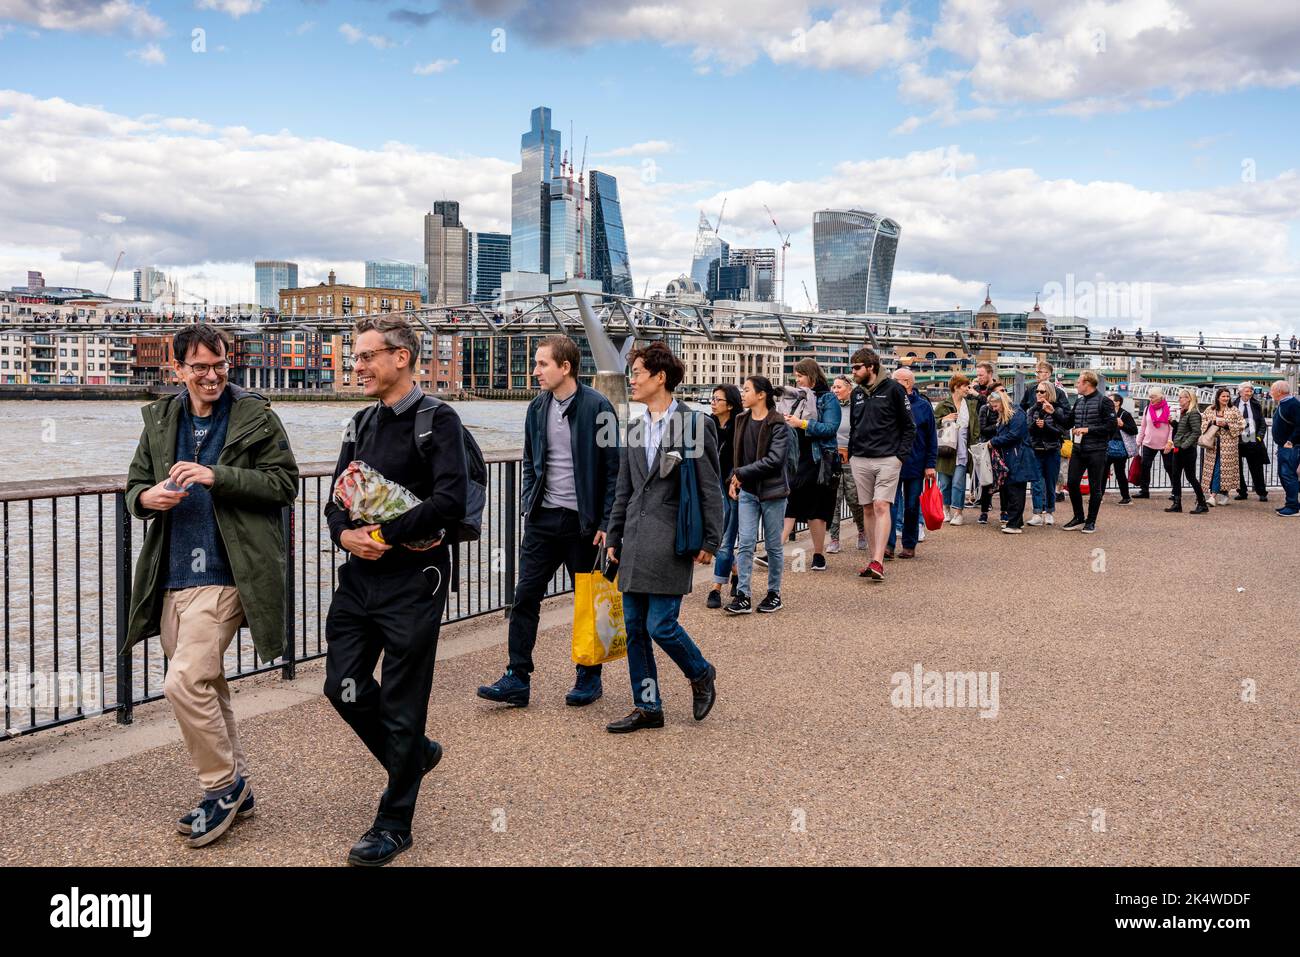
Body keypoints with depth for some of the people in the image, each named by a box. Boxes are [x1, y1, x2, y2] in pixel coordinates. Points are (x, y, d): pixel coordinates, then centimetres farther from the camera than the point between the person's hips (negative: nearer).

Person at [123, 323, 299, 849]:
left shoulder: (255, 416, -2)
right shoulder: (160, 420, 13)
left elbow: (285, 484, -7)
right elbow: (135, 483, 19)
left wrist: (217, 476, -18)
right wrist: (147, 497, -5)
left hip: (224, 577, -6)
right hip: (172, 578, 6)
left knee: (185, 683, -16)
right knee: (206, 687, 14)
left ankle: (223, 786, 4)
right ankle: (234, 788, 29)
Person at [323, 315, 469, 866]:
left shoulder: (437, 420, -9)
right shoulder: (363, 423, 13)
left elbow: (450, 500, -21)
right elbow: (338, 496, 13)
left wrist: (385, 534, -18)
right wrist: (344, 534, -8)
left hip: (413, 580, -7)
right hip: (360, 576, 7)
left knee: (402, 705, 2)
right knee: (343, 687, 9)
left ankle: (393, 825, 17)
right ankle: (415, 754, 35)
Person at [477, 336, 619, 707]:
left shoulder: (597, 407, -10)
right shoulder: (537, 408, 8)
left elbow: (613, 468, -10)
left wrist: (606, 523, -13)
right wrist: (527, 503, 7)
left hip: (582, 521, -5)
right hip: (543, 519, 5)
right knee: (525, 597, 1)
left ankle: (589, 677, 22)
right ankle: (517, 679, 6)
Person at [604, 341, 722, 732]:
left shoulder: (694, 424, -6)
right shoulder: (635, 428, 13)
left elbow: (710, 488, -6)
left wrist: (709, 541, -7)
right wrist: (614, 537, 15)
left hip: (670, 542, -7)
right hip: (635, 542, 7)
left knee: (661, 625, -7)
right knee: (634, 628, 8)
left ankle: (701, 675, 21)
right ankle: (648, 708, 19)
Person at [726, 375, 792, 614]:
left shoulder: (778, 425, -11)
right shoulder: (741, 420, 8)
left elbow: (774, 460, -20)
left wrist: (741, 473, -17)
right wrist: (733, 480, 3)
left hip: (772, 490, -5)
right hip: (747, 491, 5)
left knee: (774, 545, 7)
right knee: (745, 542, -2)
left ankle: (774, 593, 20)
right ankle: (743, 596, 0)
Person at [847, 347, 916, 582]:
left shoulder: (893, 389, -4)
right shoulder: (857, 394, 13)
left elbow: (909, 426, -2)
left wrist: (901, 455, -9)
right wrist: (851, 454, 13)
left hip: (887, 459, -6)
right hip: (860, 460, 6)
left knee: (881, 507, -13)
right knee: (868, 510, 6)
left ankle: (878, 562, -18)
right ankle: (875, 558, 13)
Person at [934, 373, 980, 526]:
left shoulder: (971, 405, 10)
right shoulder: (943, 405, -1)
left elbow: (976, 428, 13)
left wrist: (974, 447, 5)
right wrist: (944, 419, -15)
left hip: (963, 451, 1)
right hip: (945, 450, -1)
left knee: (958, 483, -6)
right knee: (944, 483, 7)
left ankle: (957, 512, -1)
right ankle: (947, 510, 22)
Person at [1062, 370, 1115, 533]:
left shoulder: (1104, 402, -8)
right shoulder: (1078, 401, 13)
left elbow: (1110, 426, -14)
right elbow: (1068, 422, 19)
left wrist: (1088, 430, -18)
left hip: (1096, 451, -6)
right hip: (1078, 450, 6)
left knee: (1095, 487, 3)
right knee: (1072, 483, 3)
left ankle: (1091, 521, 13)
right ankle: (1078, 518, 18)